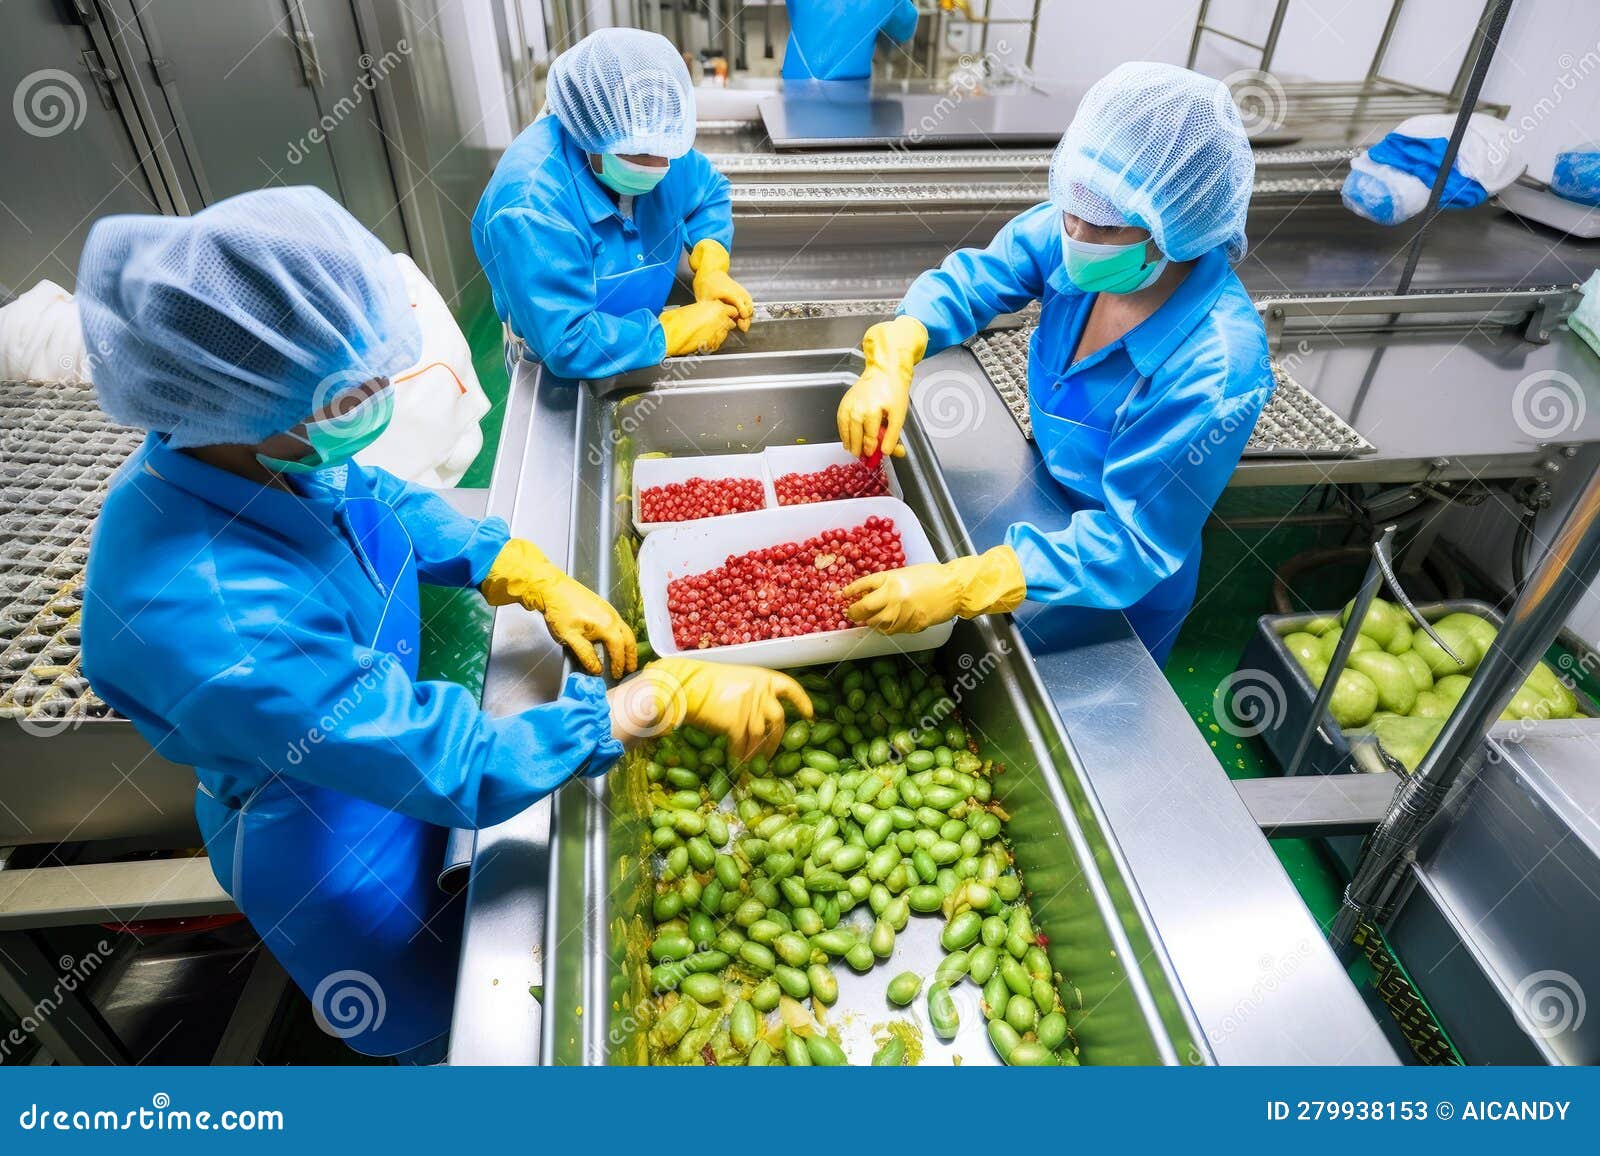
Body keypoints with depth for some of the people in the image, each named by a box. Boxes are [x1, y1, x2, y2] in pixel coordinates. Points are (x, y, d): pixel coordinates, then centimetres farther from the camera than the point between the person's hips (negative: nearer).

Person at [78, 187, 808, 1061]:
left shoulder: (238, 447, -20)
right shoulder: (213, 624, -43)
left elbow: (383, 502, 1)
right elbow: (465, 769, -37)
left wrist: (537, 580, -11)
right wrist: (671, 694, -34)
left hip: (386, 733, 7)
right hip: (324, 848, -7)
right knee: (424, 1018, 23)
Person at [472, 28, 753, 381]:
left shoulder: (644, 141, -11)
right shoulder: (532, 205, -31)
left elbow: (711, 192, 8)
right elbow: (567, 345, -33)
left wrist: (711, 268, -10)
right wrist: (680, 332, -27)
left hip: (643, 337, 4)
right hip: (564, 376, -3)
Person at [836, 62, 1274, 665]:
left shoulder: (1214, 373, -37)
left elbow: (1132, 543, -34)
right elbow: (970, 280, -10)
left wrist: (959, 587, -44)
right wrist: (892, 361, -32)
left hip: (1121, 592, -5)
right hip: (1048, 501, 5)